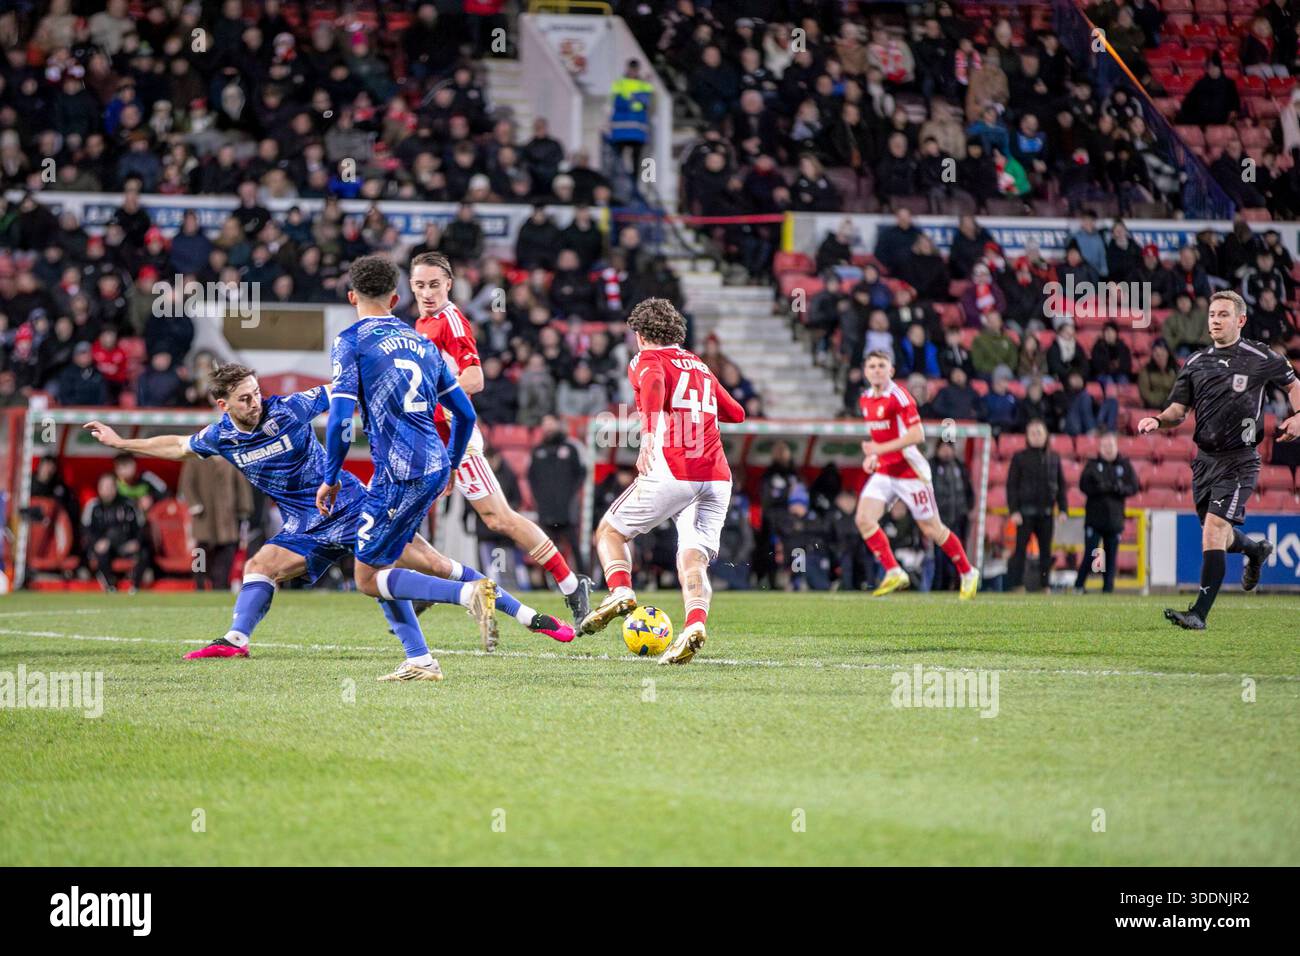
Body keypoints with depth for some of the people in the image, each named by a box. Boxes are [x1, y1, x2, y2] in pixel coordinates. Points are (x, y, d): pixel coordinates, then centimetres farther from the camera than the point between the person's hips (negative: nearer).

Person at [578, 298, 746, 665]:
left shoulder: (647, 360, 6)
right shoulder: (701, 366, 24)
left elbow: (653, 384, -19)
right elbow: (736, 412, 32)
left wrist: (649, 433, -33)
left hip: (670, 473, -5)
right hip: (717, 477, 5)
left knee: (610, 531, 14)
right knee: (693, 557, -1)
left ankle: (620, 590, -9)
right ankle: (695, 624, -27)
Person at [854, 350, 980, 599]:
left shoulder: (899, 396, -16)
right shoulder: (865, 399, 8)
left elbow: (917, 435, -23)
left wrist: (880, 449, -26)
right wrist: (872, 456, 8)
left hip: (910, 471, -7)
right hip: (883, 472, 7)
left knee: (931, 529, 2)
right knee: (864, 519, -12)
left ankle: (968, 574, 20)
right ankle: (894, 574, -6)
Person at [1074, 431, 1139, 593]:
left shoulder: (1125, 465, 8)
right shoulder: (1093, 465, 4)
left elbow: (1134, 487, 4)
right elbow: (1084, 485, -5)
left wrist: (1120, 489, -15)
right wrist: (1101, 488, -19)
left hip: (1115, 520, 2)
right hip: (1094, 519, -2)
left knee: (1111, 557, 4)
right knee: (1090, 555, -7)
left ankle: (1108, 589, 10)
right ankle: (1078, 586, 3)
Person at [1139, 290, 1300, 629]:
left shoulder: (1260, 358, -3)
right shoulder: (1195, 363, 8)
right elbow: (1178, 411, 8)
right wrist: (1157, 421, -13)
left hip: (1239, 460, -5)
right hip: (1205, 458, 5)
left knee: (1215, 528, -19)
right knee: (1216, 535, 15)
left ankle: (1199, 613, -21)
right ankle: (1256, 551, 51)